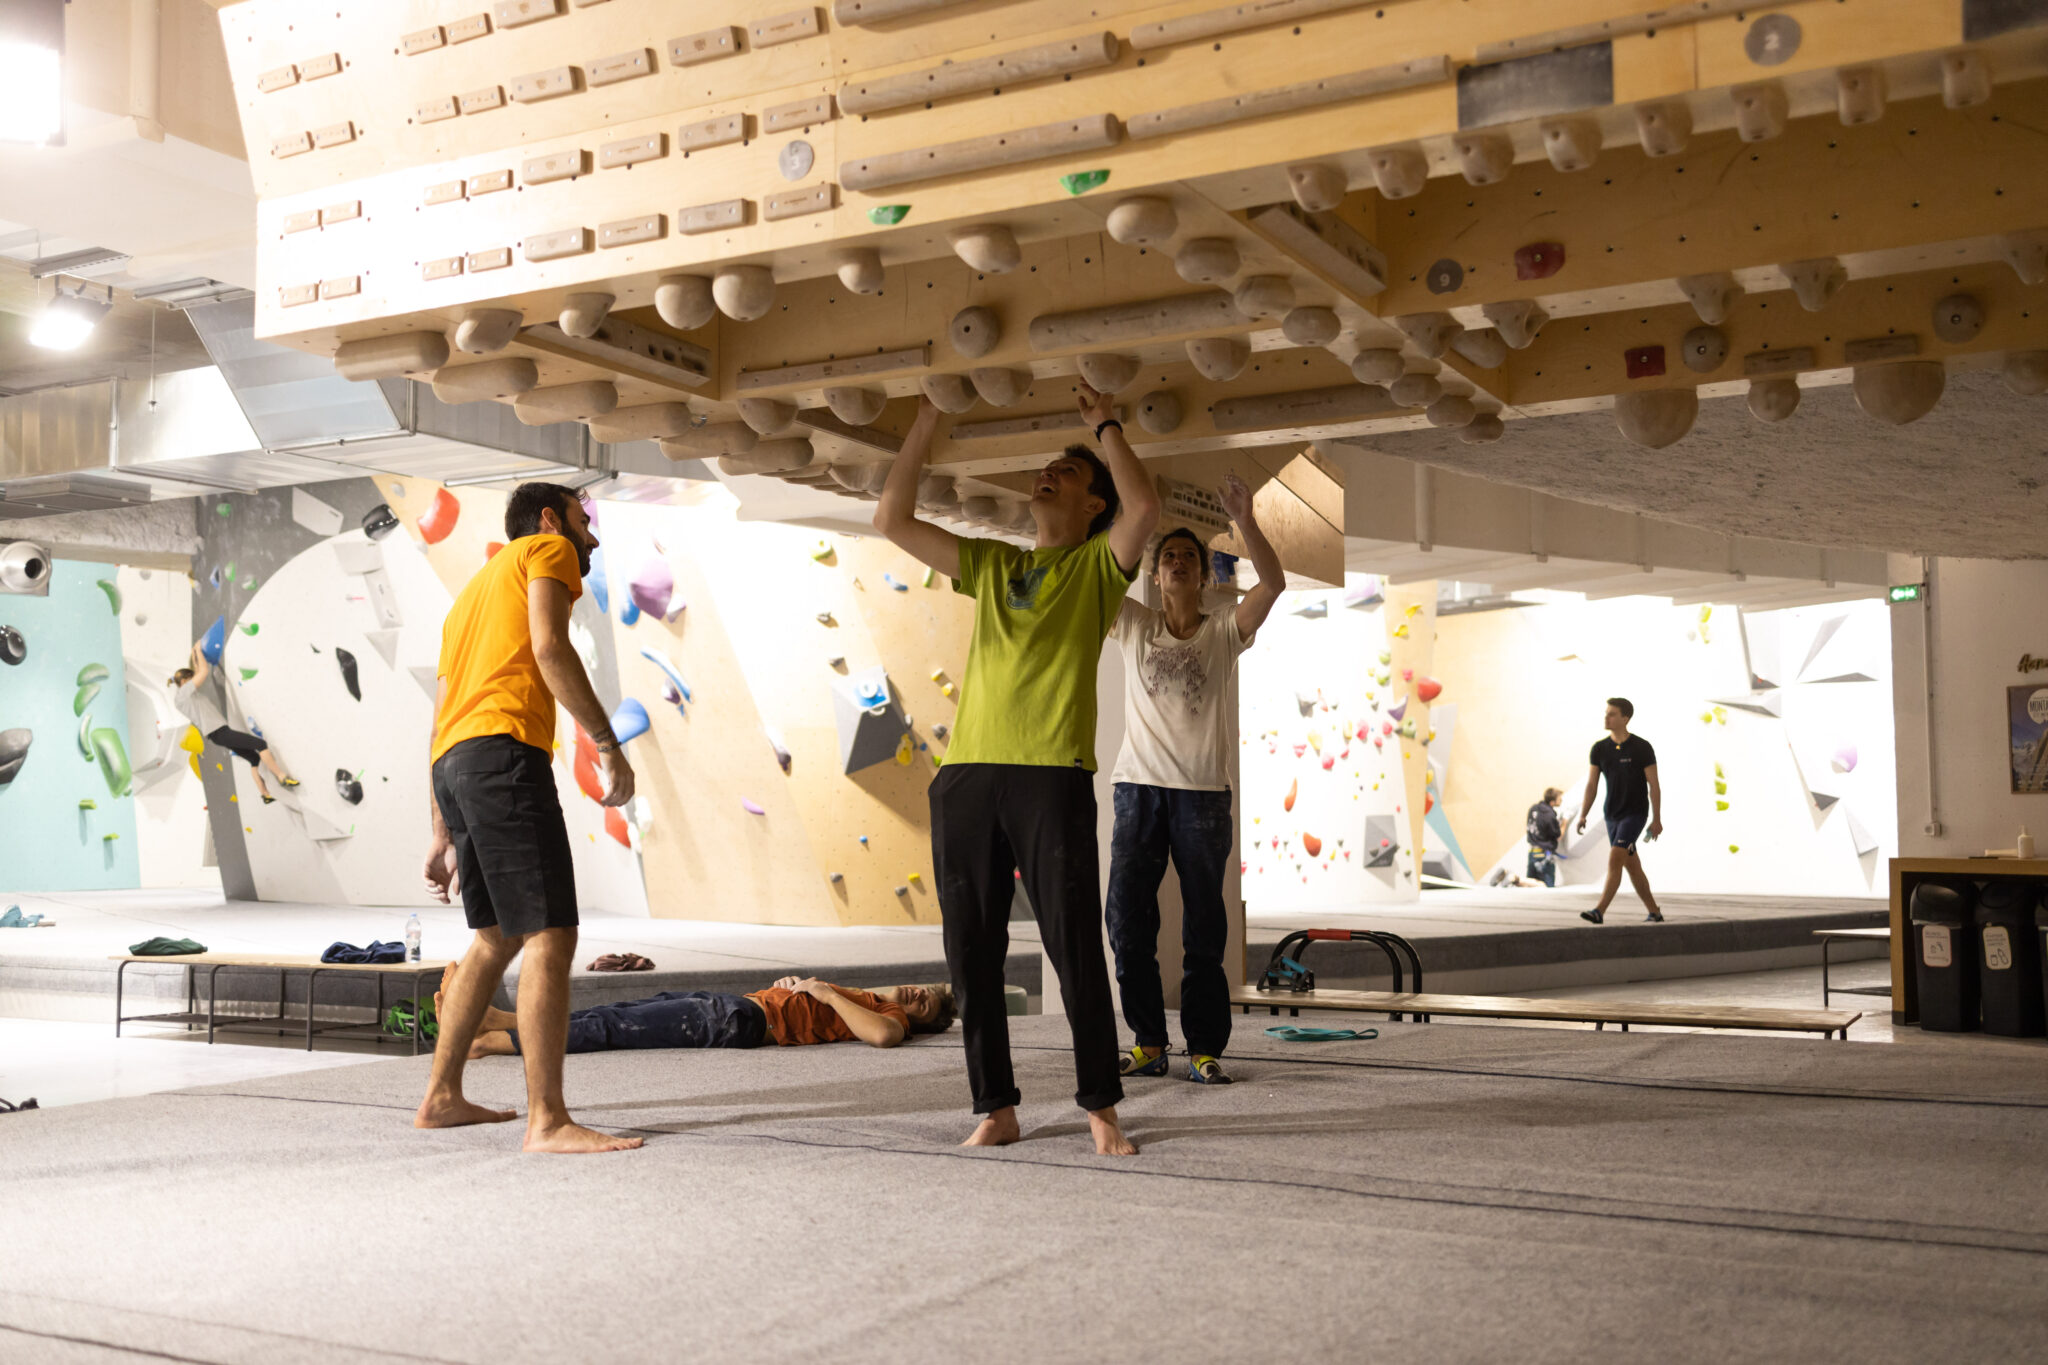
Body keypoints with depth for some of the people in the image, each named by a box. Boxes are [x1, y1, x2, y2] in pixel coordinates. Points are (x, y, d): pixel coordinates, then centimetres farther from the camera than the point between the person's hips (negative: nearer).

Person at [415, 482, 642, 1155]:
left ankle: (441, 1097, 23)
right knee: (550, 936, -13)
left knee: (497, 939, 19)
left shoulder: (473, 594, 34)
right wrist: (608, 743, -11)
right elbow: (549, 649, -10)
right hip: (505, 752, -9)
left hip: (453, 768, 9)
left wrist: (444, 835, 26)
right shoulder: (546, 550, 10)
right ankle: (547, 1121, -18)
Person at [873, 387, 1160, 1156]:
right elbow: (893, 521, 20)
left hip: (1052, 774, -4)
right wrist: (926, 423, 17)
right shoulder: (990, 565, 23)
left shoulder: (1097, 566, 10)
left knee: (1075, 947, -4)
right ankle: (995, 1109, 14)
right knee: (971, 953, 5)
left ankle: (1100, 1107, 9)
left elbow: (1144, 507, -10)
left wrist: (1105, 424, 3)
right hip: (967, 774, 5)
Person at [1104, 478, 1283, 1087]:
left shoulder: (1225, 630, 6)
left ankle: (1204, 1048, 8)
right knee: (1127, 917, -1)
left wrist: (1245, 522, -20)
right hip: (1139, 786, 1)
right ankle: (1149, 1042, 10)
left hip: (1203, 793, -1)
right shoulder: (1133, 624, 10)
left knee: (1204, 929, 2)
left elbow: (1274, 582, -7)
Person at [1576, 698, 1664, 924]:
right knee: (1631, 866, 12)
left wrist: (1657, 819, -9)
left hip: (1635, 813, -6)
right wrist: (1583, 815, -8)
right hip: (1612, 815, 6)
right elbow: (1591, 784, 3)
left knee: (1615, 859, -19)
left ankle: (1599, 912, -22)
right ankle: (1655, 913, 24)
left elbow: (1654, 786, -6)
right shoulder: (1599, 748, 4)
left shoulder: (1642, 748, -9)